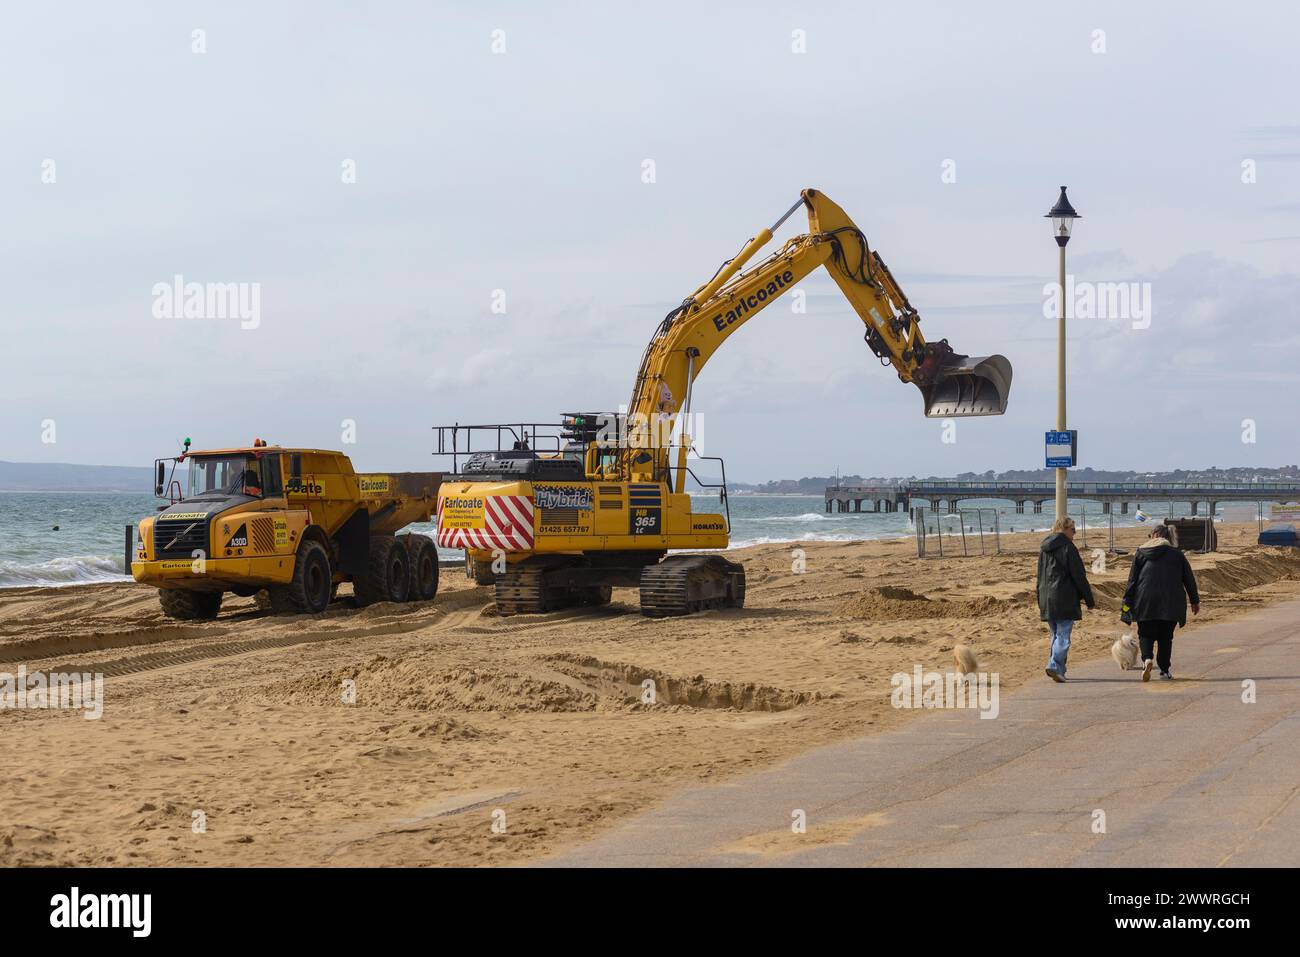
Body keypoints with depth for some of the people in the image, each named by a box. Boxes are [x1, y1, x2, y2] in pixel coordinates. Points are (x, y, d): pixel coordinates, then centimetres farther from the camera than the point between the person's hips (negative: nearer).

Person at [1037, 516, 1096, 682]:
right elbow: (1079, 576, -9)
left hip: (1047, 599, 7)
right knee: (1063, 634, -7)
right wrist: (1089, 599, -2)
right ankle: (1055, 666, -20)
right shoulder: (1067, 547, -10)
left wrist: (1040, 603, 23)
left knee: (1056, 635, 15)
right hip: (1064, 599, -7)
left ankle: (1058, 669, 14)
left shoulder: (1044, 548, 14)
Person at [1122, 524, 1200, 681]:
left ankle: (1147, 658, -19)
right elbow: (1189, 579, 7)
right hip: (1170, 603, 0)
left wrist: (1128, 602, 9)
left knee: (1146, 634, 8)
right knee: (1166, 636, 12)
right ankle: (1164, 670, 10)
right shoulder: (1177, 554, 4)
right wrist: (1195, 601, 15)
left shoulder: (1141, 553, 5)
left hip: (1146, 602, 0)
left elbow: (1132, 579, 5)